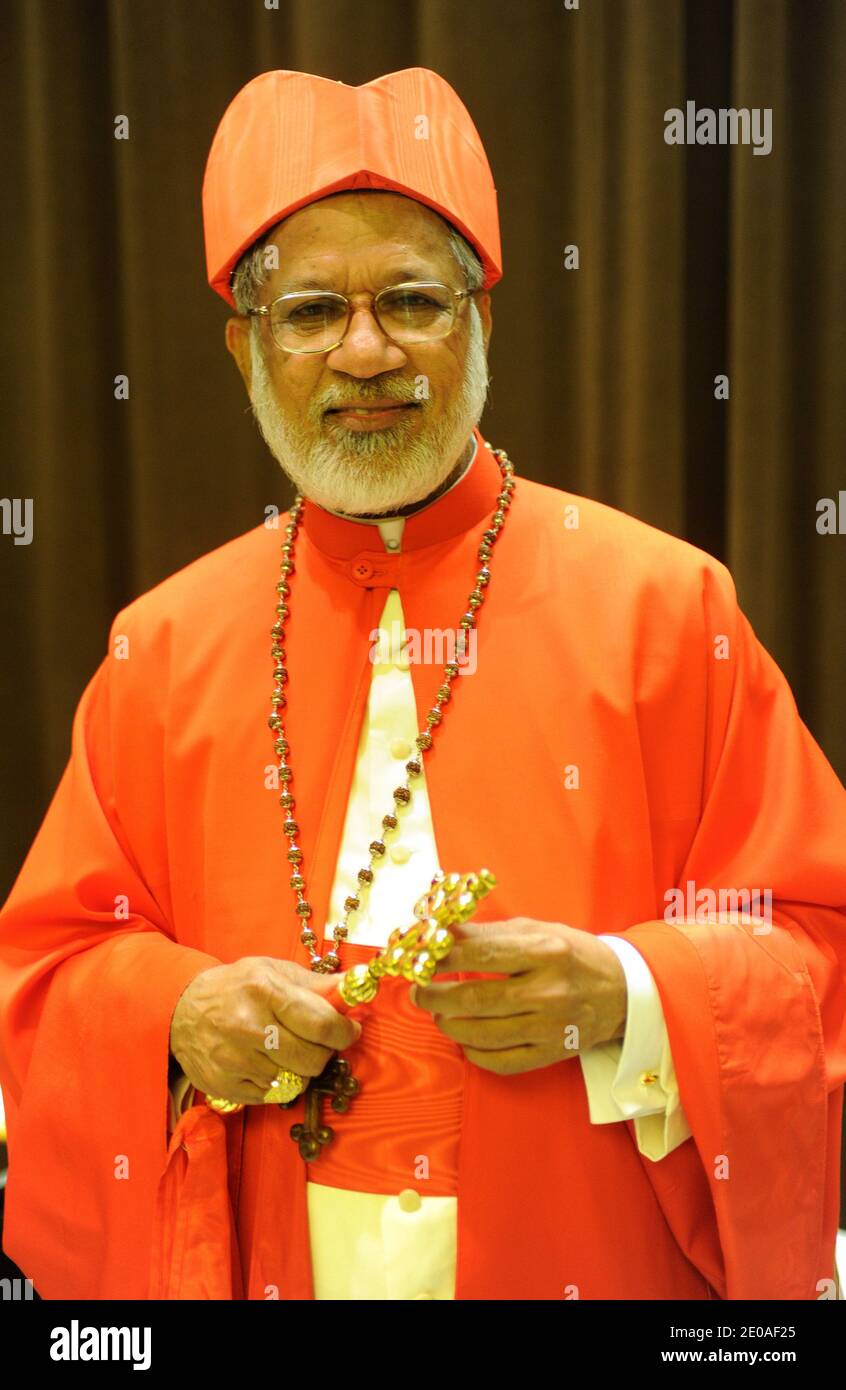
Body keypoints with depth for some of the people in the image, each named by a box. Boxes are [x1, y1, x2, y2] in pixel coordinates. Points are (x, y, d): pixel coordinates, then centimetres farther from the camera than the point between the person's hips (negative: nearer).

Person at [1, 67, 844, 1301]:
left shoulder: (662, 606, -9)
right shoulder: (164, 646, -2)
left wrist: (626, 997, -23)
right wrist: (175, 1019, -16)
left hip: (594, 1261, -1)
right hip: (266, 1262, 2)